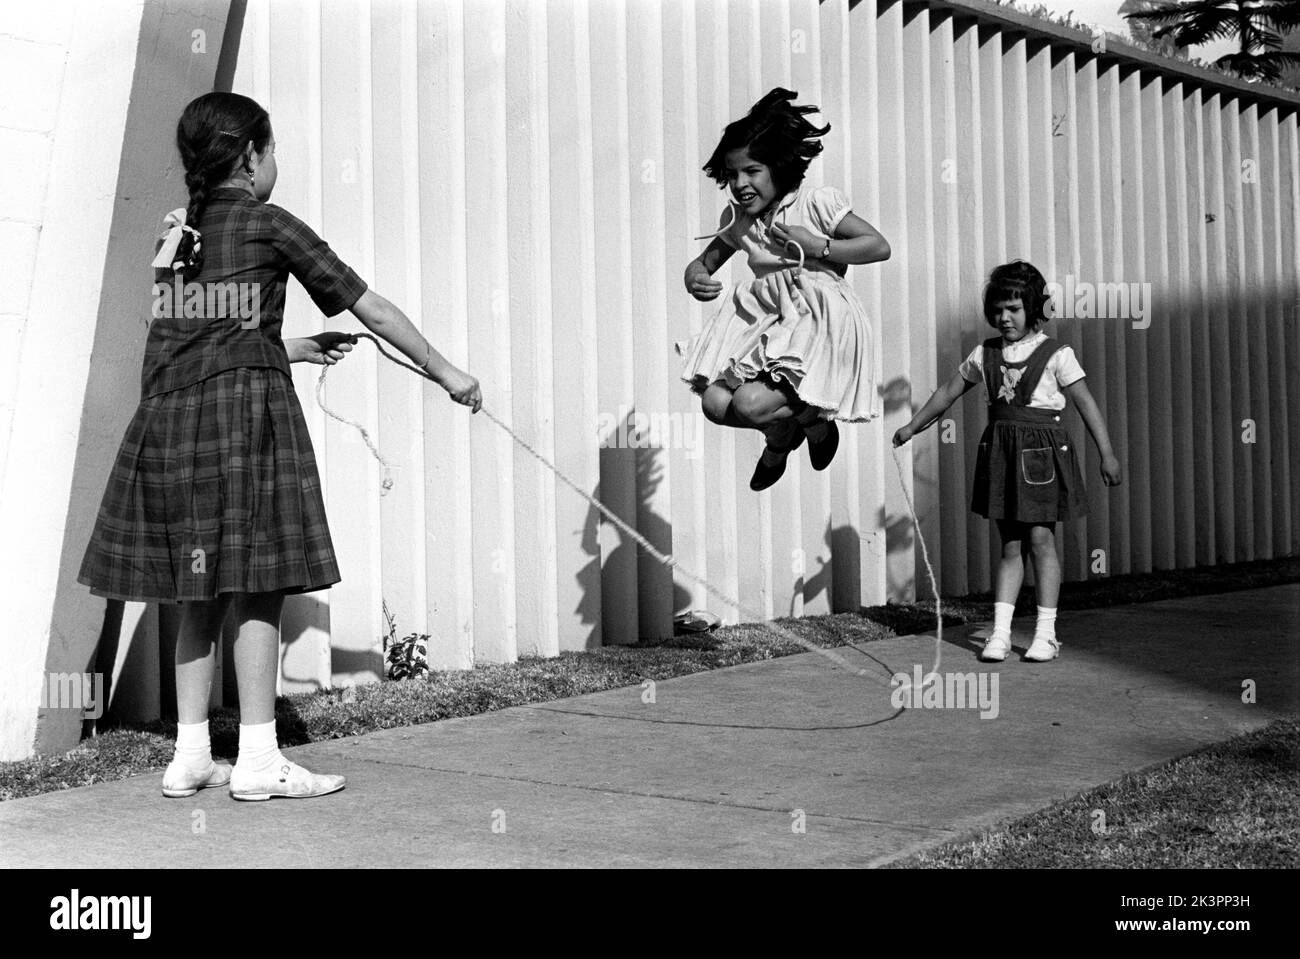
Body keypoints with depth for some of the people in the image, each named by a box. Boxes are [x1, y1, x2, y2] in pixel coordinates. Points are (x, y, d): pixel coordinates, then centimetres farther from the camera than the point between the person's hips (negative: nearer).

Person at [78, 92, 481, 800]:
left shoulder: (176, 233, 15)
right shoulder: (270, 225, -2)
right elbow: (367, 306, 0)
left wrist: (296, 349, 29)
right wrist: (445, 372, 6)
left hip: (170, 418, 6)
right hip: (246, 411, -6)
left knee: (202, 597, 11)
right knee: (257, 591, -2)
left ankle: (190, 755, 13)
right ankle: (258, 760, 0)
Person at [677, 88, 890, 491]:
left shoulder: (817, 204, -7)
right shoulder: (737, 218, 8)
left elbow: (879, 246, -10)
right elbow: (705, 260, 18)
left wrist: (817, 247, -17)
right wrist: (694, 277, -7)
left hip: (817, 321, -6)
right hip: (761, 316, 6)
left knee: (751, 404, -24)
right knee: (715, 404, -12)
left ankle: (814, 419, 12)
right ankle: (781, 432, 21)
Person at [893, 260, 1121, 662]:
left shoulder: (1055, 354, -4)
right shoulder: (985, 354, 8)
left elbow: (1086, 403, -4)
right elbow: (948, 392, 17)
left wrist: (1107, 454, -8)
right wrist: (912, 427, 17)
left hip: (1041, 447, -3)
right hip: (999, 446, 3)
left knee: (1040, 538, -4)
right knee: (1011, 544, 6)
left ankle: (1046, 633, 5)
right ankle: (1000, 632, 7)